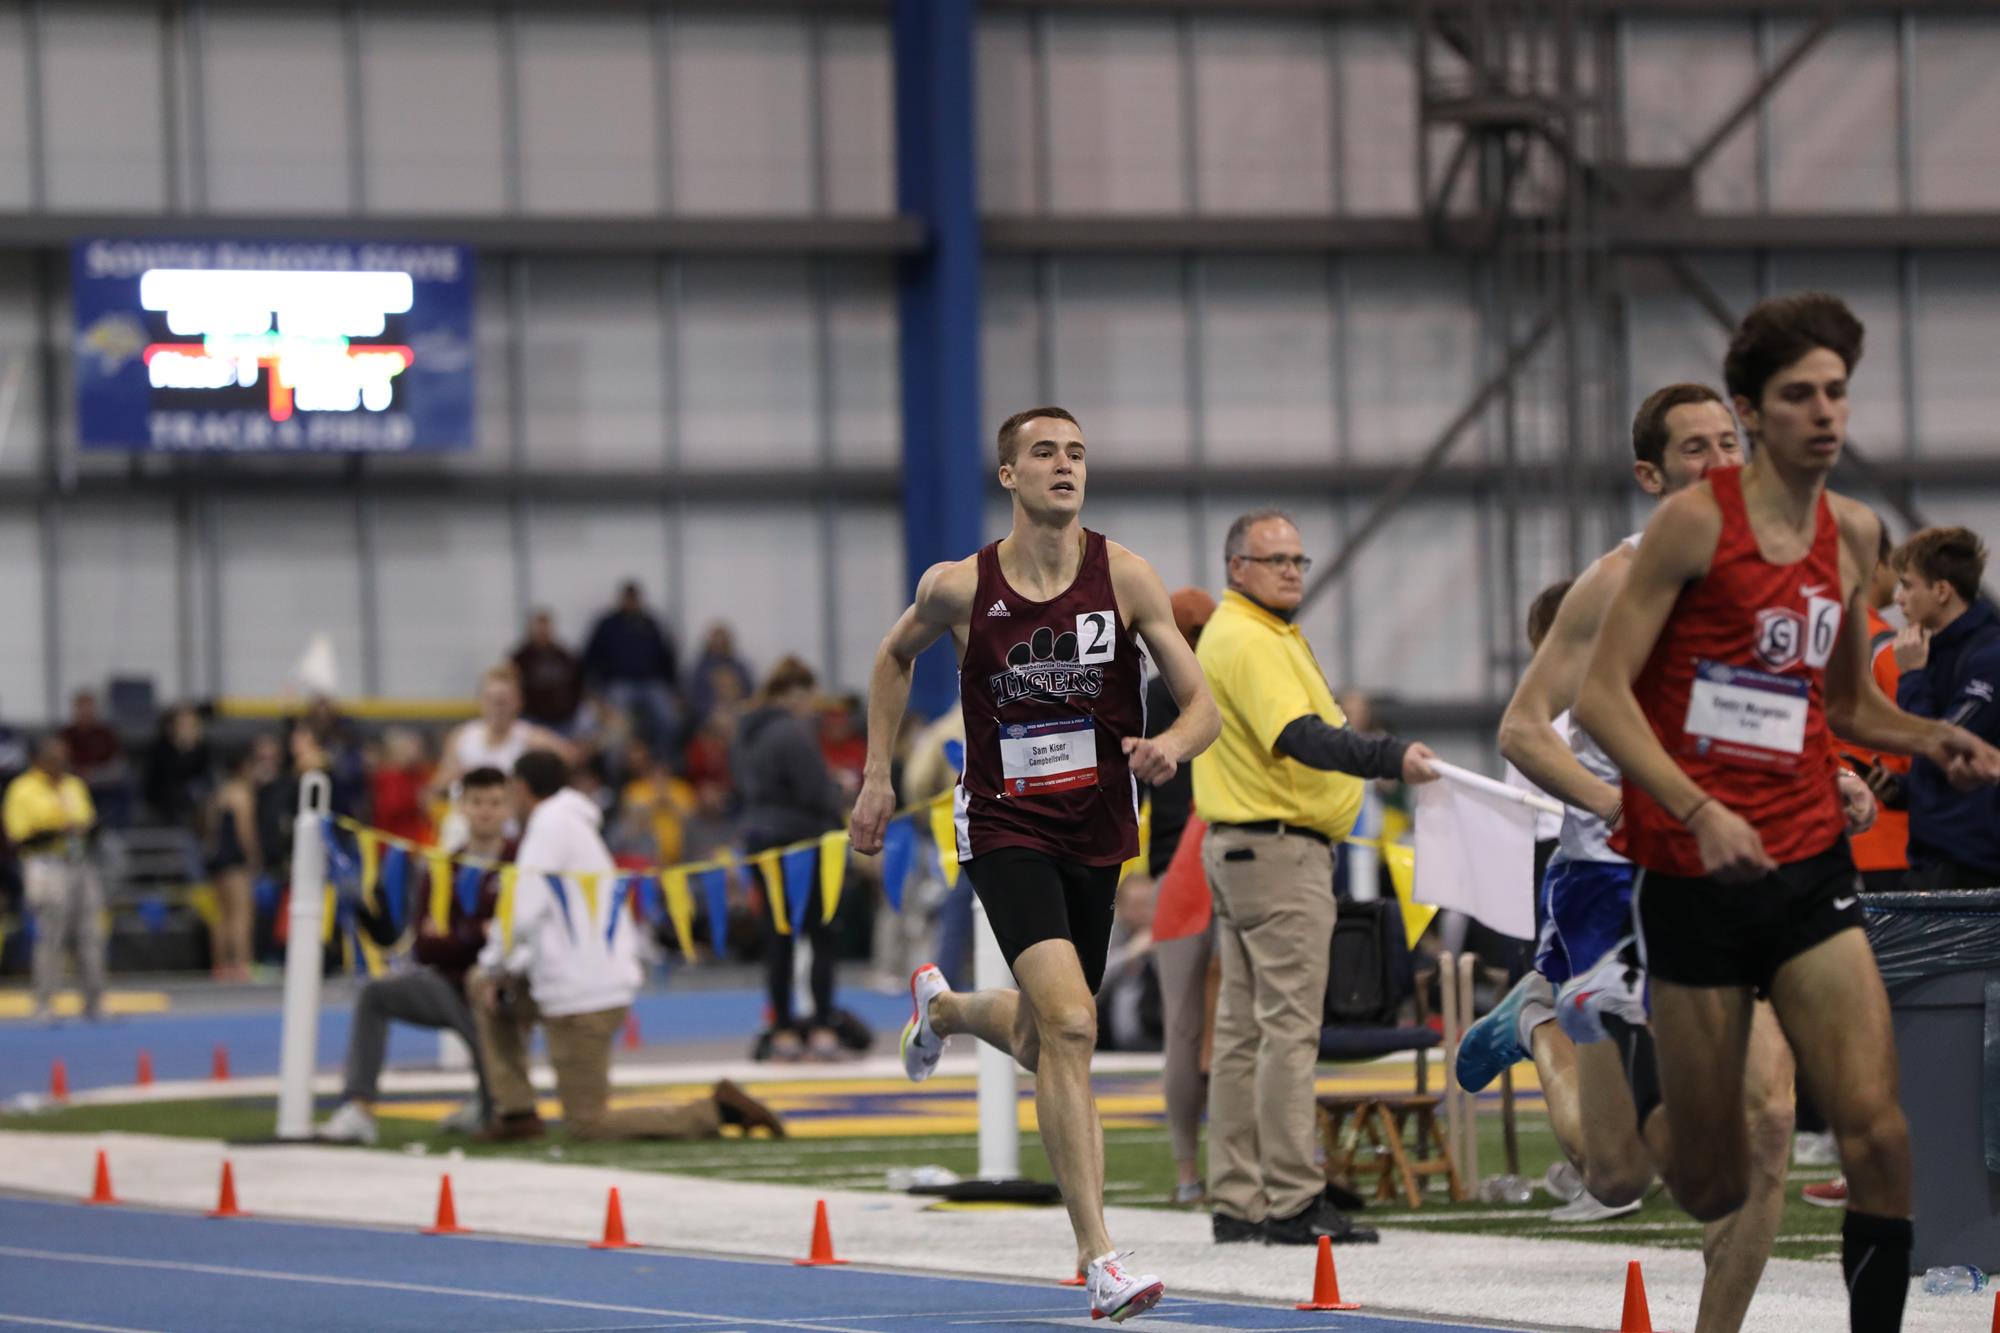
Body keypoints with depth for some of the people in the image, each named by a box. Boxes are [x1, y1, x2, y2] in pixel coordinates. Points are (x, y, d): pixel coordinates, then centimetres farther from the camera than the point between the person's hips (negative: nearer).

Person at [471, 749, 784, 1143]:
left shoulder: (551, 825, -9)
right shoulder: (578, 825, 18)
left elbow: (523, 911, -18)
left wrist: (495, 967, -1)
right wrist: (496, 973, 16)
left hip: (581, 997, -9)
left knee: (586, 1123, -2)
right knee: (484, 988, 23)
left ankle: (717, 1109, -11)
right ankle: (516, 1113, 15)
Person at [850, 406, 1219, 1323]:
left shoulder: (1123, 576, -7)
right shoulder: (960, 587, -8)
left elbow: (1202, 706, -5)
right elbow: (896, 657, 14)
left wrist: (1172, 748, -28)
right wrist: (877, 776, 9)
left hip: (1097, 832, 3)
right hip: (1004, 827, -3)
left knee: (1044, 1043, 19)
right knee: (1068, 1025, -23)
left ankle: (942, 1007, 57)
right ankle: (1100, 1262, -22)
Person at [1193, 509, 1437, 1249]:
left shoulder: (1254, 635, 19)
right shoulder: (1249, 642, -16)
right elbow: (1300, 738, -30)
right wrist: (1390, 757, -40)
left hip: (1241, 848, 11)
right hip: (1277, 850, -11)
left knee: (1242, 1028, 10)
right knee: (1289, 1028, -11)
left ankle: (1236, 1202, 13)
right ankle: (1292, 1202, -12)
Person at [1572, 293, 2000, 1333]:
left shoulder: (1854, 536, 9)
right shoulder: (1696, 522, -9)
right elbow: (1600, 697, -12)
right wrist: (1699, 810, -24)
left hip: (1809, 866, 4)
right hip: (1690, 874, -4)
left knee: (1877, 1131, -14)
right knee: (1712, 1190, 5)